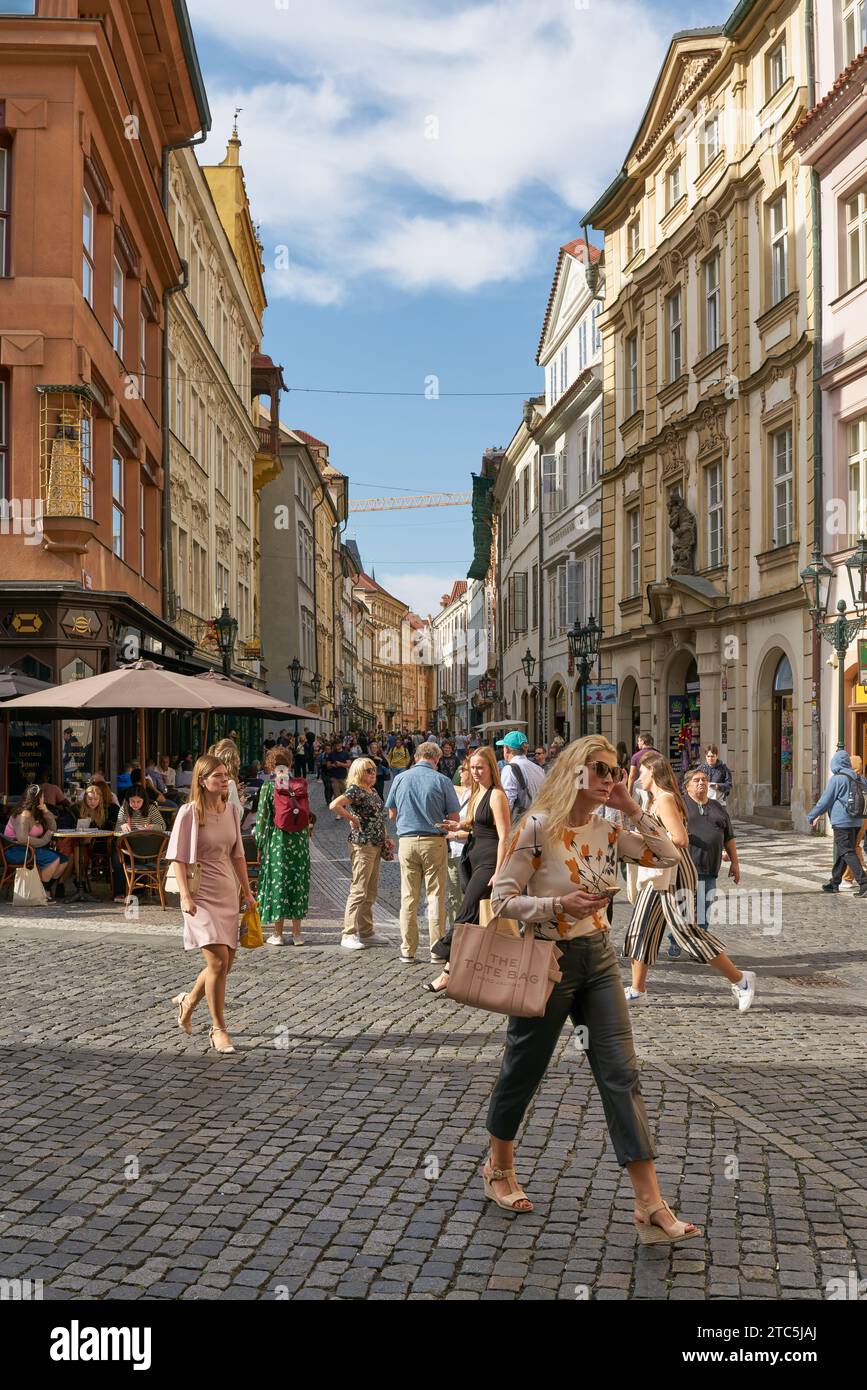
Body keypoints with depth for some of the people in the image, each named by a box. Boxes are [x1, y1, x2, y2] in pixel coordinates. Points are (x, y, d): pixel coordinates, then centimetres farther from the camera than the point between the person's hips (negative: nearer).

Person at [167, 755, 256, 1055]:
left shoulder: (232, 811, 7)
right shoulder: (189, 813, -9)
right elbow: (178, 859, -9)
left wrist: (247, 892, 15)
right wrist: (185, 895, -18)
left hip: (228, 893, 7)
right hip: (202, 894, -7)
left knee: (226, 961, 11)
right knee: (218, 960, -14)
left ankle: (189, 1002, 37)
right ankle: (218, 1029, 1)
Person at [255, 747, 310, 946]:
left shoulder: (268, 786, -7)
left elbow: (262, 816, -6)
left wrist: (260, 845, 0)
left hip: (276, 839, -3)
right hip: (299, 839, 3)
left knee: (277, 881, 4)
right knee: (297, 882, 9)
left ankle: (277, 933, 7)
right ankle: (297, 933, 12)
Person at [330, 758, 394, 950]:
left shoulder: (374, 791, 16)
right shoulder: (355, 790, -11)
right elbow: (334, 805, -26)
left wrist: (386, 838, 12)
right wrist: (353, 819, -17)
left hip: (376, 846, 9)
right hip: (361, 845, -9)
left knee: (371, 892, 12)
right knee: (359, 891, -8)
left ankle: (366, 933, 19)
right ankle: (349, 935, -3)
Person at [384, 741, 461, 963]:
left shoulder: (400, 778, 3)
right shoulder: (441, 781, -5)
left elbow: (392, 813, 11)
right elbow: (454, 819, -3)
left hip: (407, 841, 2)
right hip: (434, 841, -2)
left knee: (408, 898, 7)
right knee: (436, 897, 4)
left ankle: (408, 951, 10)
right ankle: (437, 949, 6)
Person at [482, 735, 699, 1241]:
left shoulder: (606, 830, 3)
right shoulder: (537, 828, -14)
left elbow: (669, 856, 3)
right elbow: (502, 899, -14)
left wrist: (633, 808, -5)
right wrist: (561, 904, -25)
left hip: (599, 958, 5)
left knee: (622, 1075, -2)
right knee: (523, 1070, 11)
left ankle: (651, 1207, -2)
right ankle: (500, 1170, 37)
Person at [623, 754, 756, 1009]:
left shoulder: (665, 799, -16)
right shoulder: (655, 800, 15)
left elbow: (680, 838, -25)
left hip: (674, 874, -10)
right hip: (657, 874, 10)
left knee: (686, 931, -9)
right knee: (640, 928, 9)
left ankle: (739, 979, 0)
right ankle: (637, 989, 17)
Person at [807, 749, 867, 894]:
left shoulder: (836, 779, -11)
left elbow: (825, 801, -8)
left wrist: (812, 816, 2)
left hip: (842, 822, -8)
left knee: (847, 852, -7)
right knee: (841, 852, 15)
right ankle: (834, 883, 23)